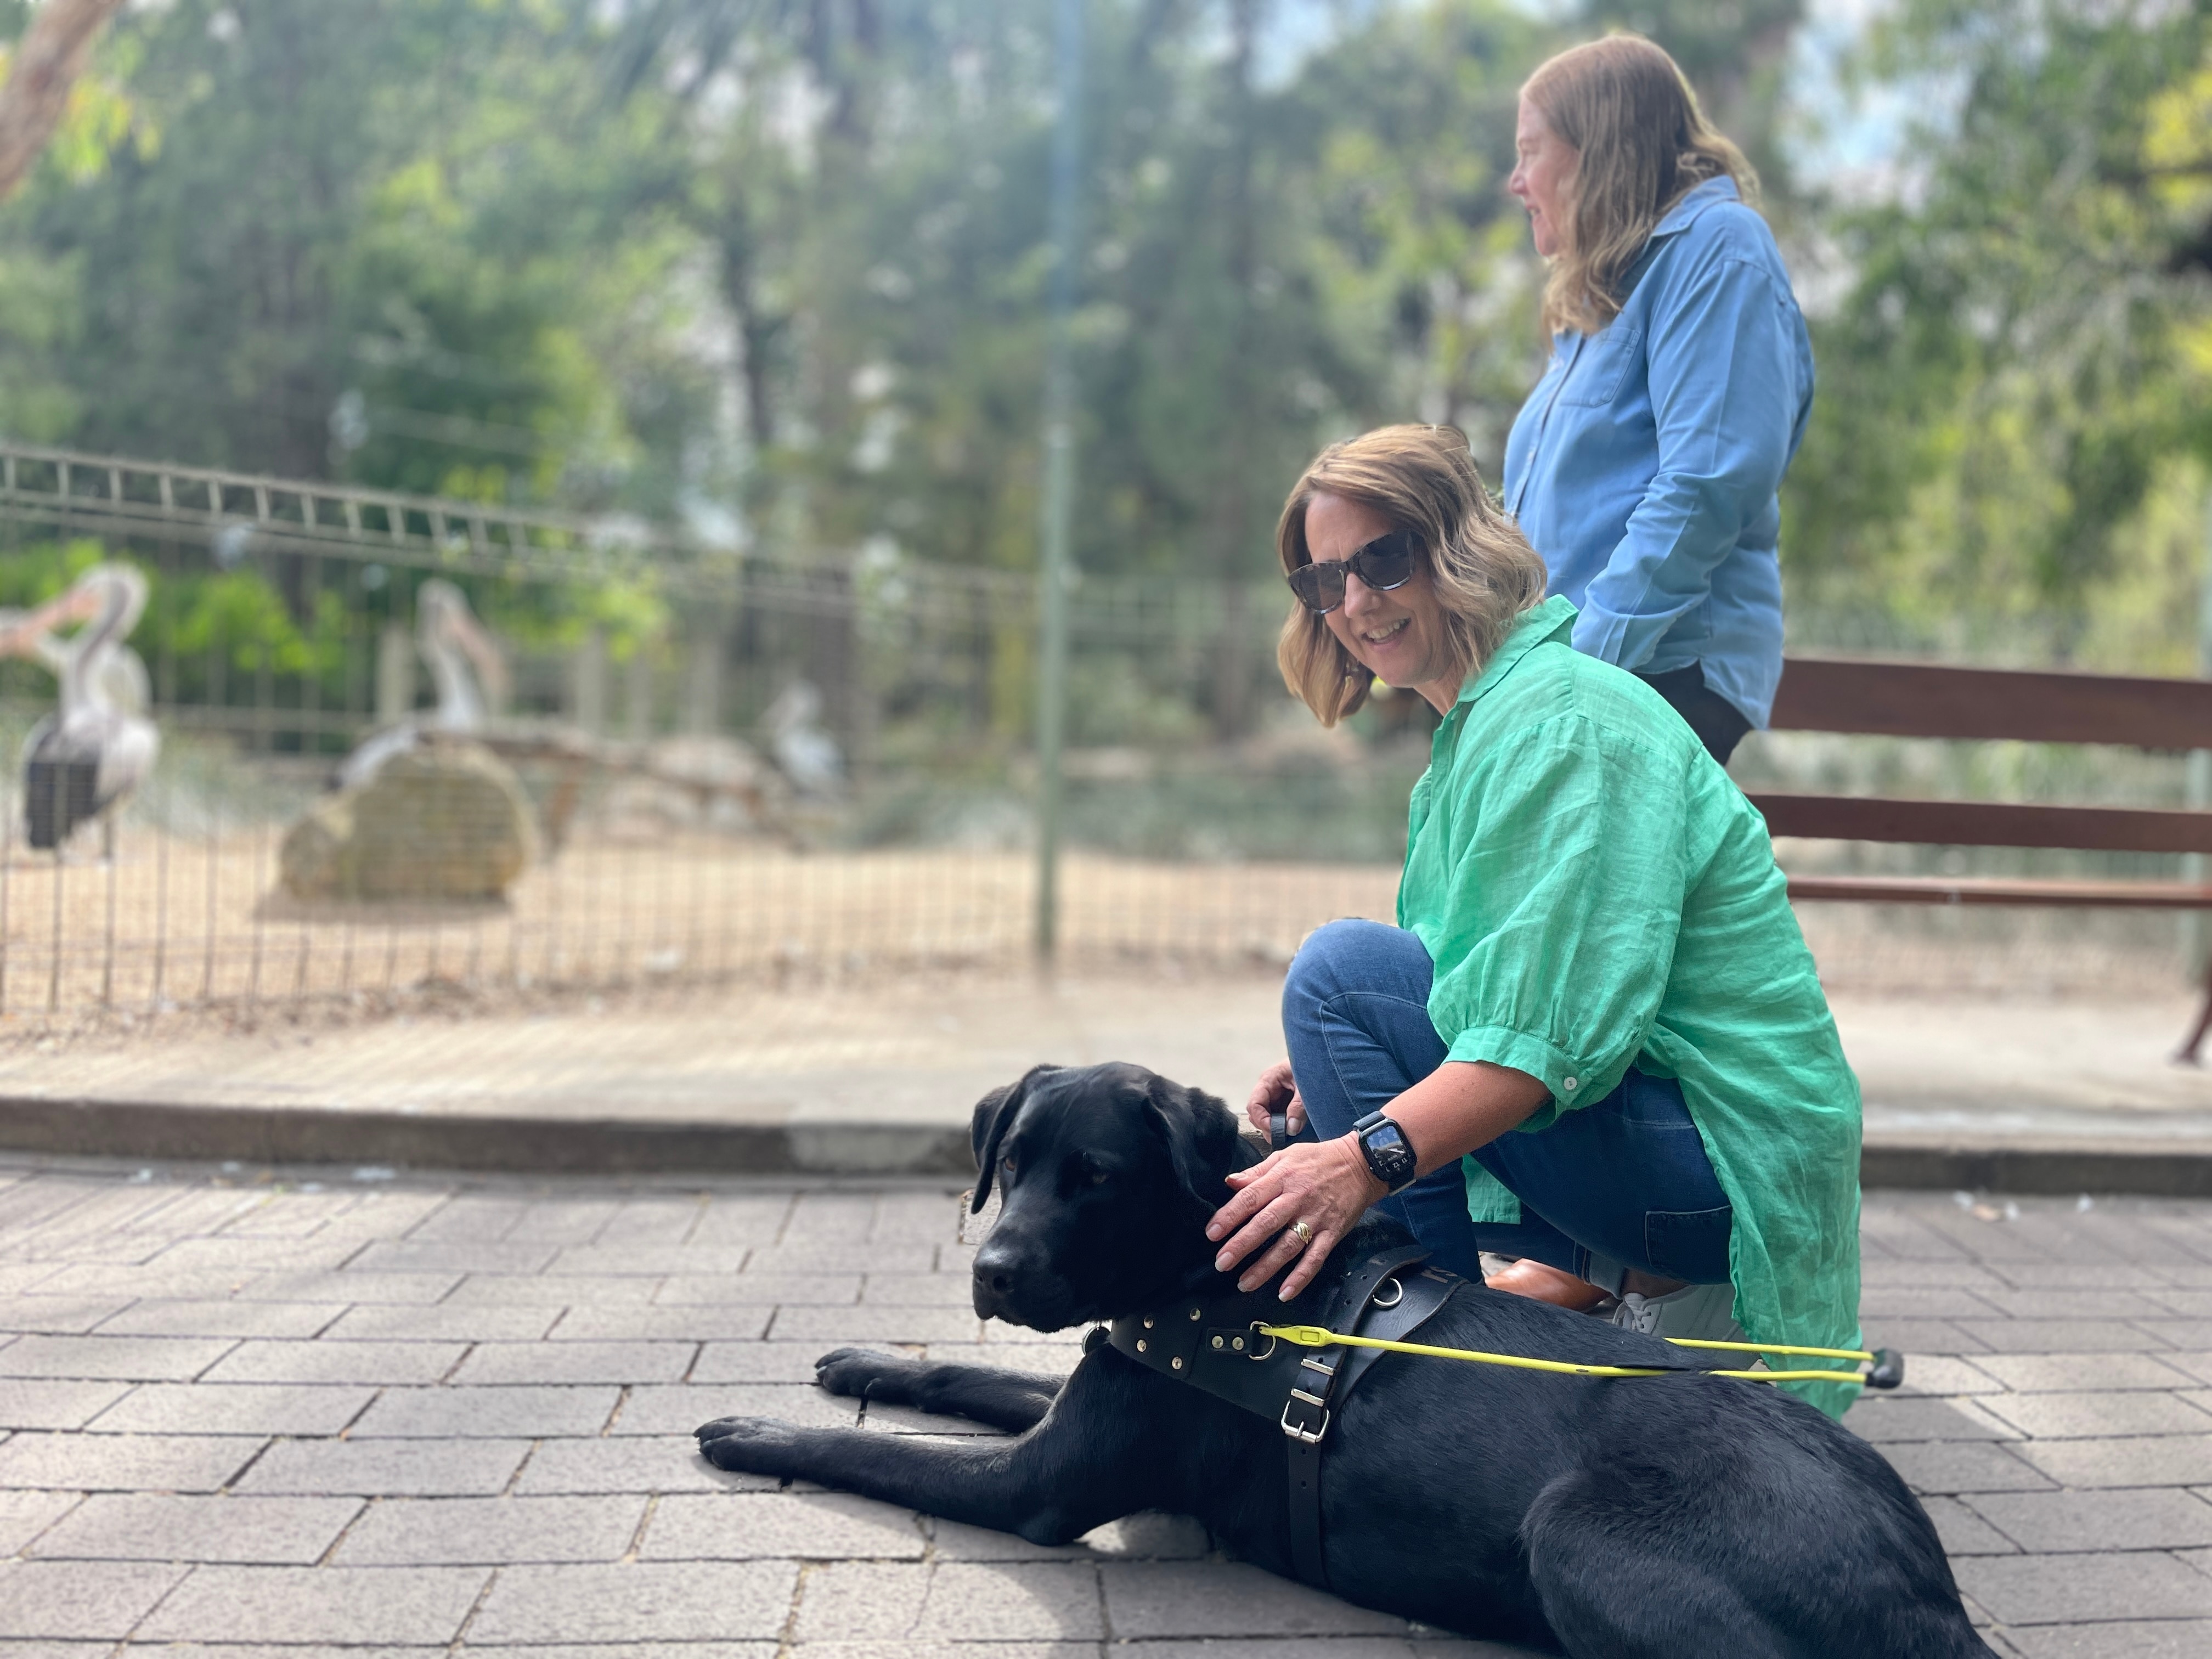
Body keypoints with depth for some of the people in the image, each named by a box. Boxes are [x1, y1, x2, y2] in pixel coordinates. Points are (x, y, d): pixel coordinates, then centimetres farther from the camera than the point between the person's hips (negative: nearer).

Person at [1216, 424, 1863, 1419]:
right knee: (1310, 1136, 15)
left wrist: (1368, 1155, -38)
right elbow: (1483, 1001, 18)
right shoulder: (1482, 721, 15)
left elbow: (1563, 1026, -28)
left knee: (1344, 966, -20)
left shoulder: (1562, 715, -16)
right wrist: (1341, 1071, 2)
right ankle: (1648, 1296, 14)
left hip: (1727, 1162, -10)